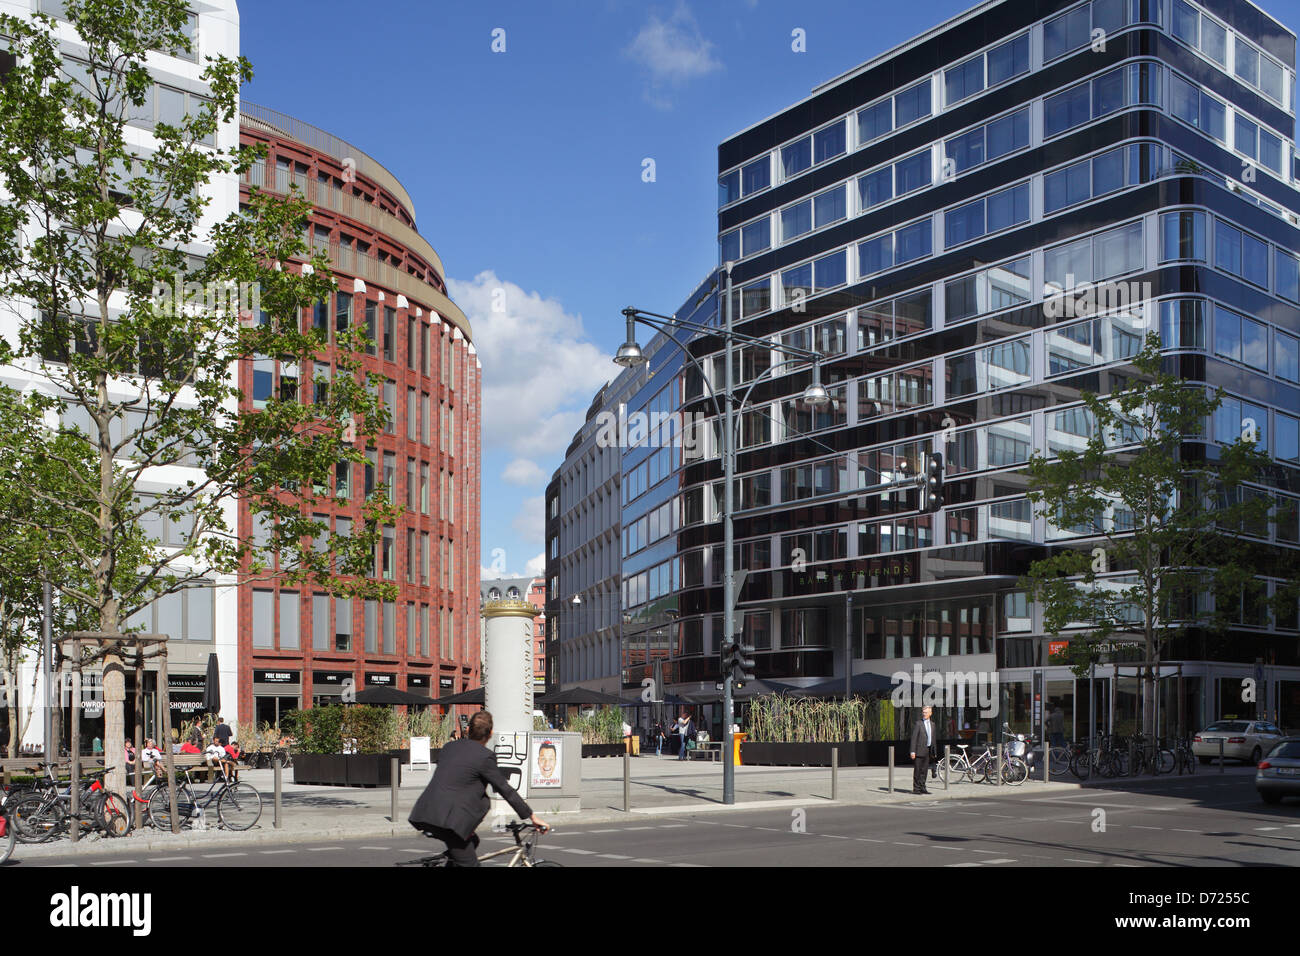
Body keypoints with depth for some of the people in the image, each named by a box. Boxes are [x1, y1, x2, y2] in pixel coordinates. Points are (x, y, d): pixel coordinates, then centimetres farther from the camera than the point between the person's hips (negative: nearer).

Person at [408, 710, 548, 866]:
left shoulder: (449, 747, 16)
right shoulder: (485, 756, -5)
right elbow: (505, 789, -1)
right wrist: (532, 816, 7)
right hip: (446, 821, -8)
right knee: (470, 864, 0)